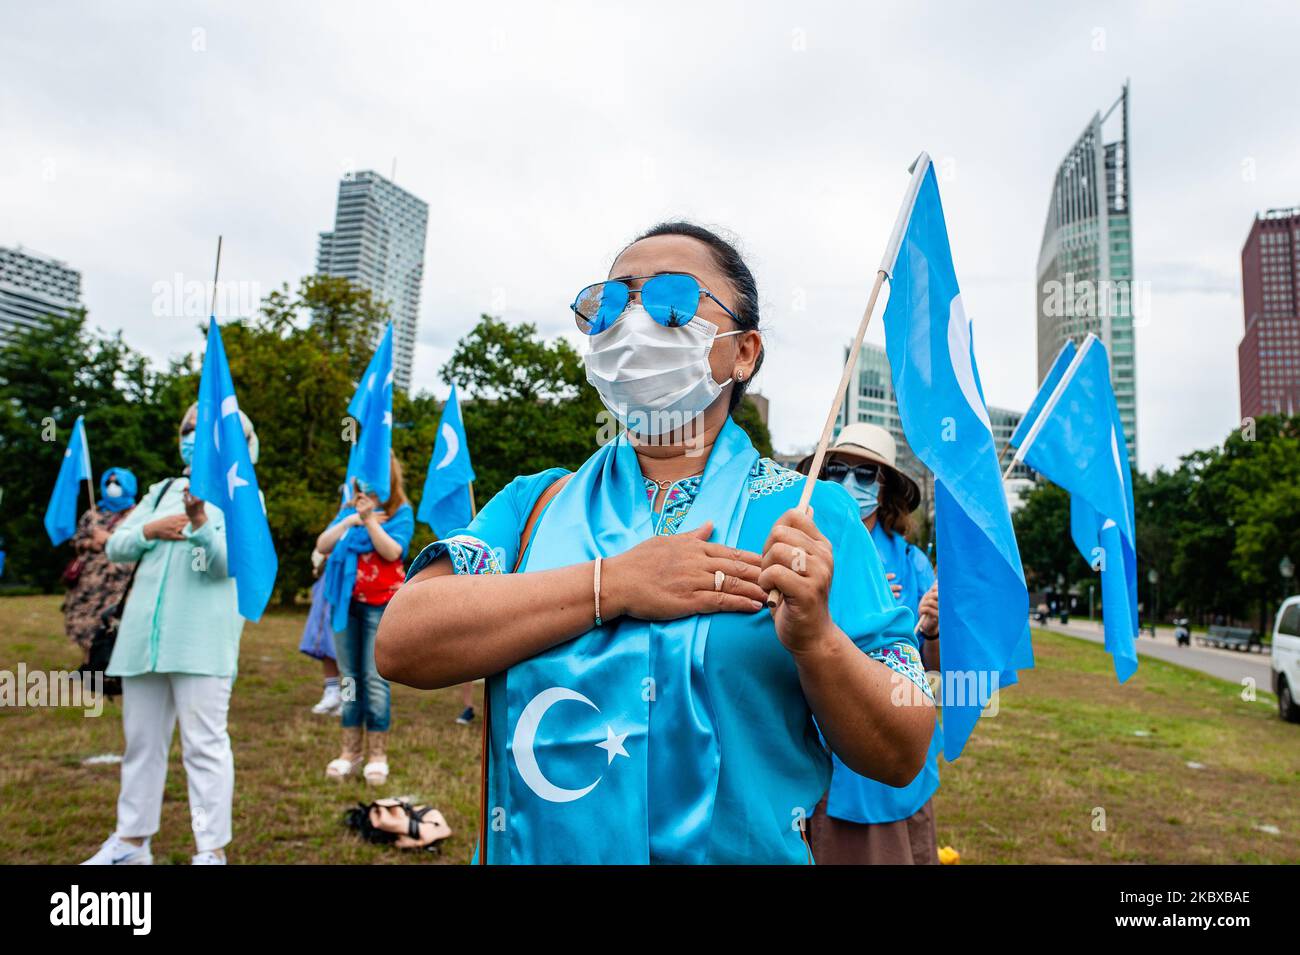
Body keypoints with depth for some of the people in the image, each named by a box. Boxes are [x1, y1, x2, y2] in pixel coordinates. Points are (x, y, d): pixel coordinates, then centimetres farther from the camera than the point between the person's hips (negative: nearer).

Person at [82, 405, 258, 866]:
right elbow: (114, 547, 13)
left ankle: (212, 850, 3)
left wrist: (200, 523, -29)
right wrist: (151, 529, -6)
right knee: (141, 739, 15)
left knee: (204, 742, -4)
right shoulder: (162, 491, 17)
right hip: (143, 633, 6)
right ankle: (131, 840, 29)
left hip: (202, 639, -6)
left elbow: (227, 563, -12)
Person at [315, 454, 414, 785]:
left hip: (381, 605, -5)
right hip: (345, 602, 5)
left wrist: (369, 519, -21)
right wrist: (349, 520, -8)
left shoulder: (401, 512, -1)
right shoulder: (348, 509, 13)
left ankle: (377, 755, 3)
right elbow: (322, 545, 4)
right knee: (350, 678, 9)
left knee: (375, 679, -5)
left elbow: (393, 552, -15)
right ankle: (351, 751, 17)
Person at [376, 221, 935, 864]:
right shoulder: (533, 504, -2)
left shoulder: (810, 517, -8)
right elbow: (399, 643, -16)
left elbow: (902, 756, -9)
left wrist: (817, 641, -28)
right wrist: (611, 585, -22)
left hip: (745, 849, -1)